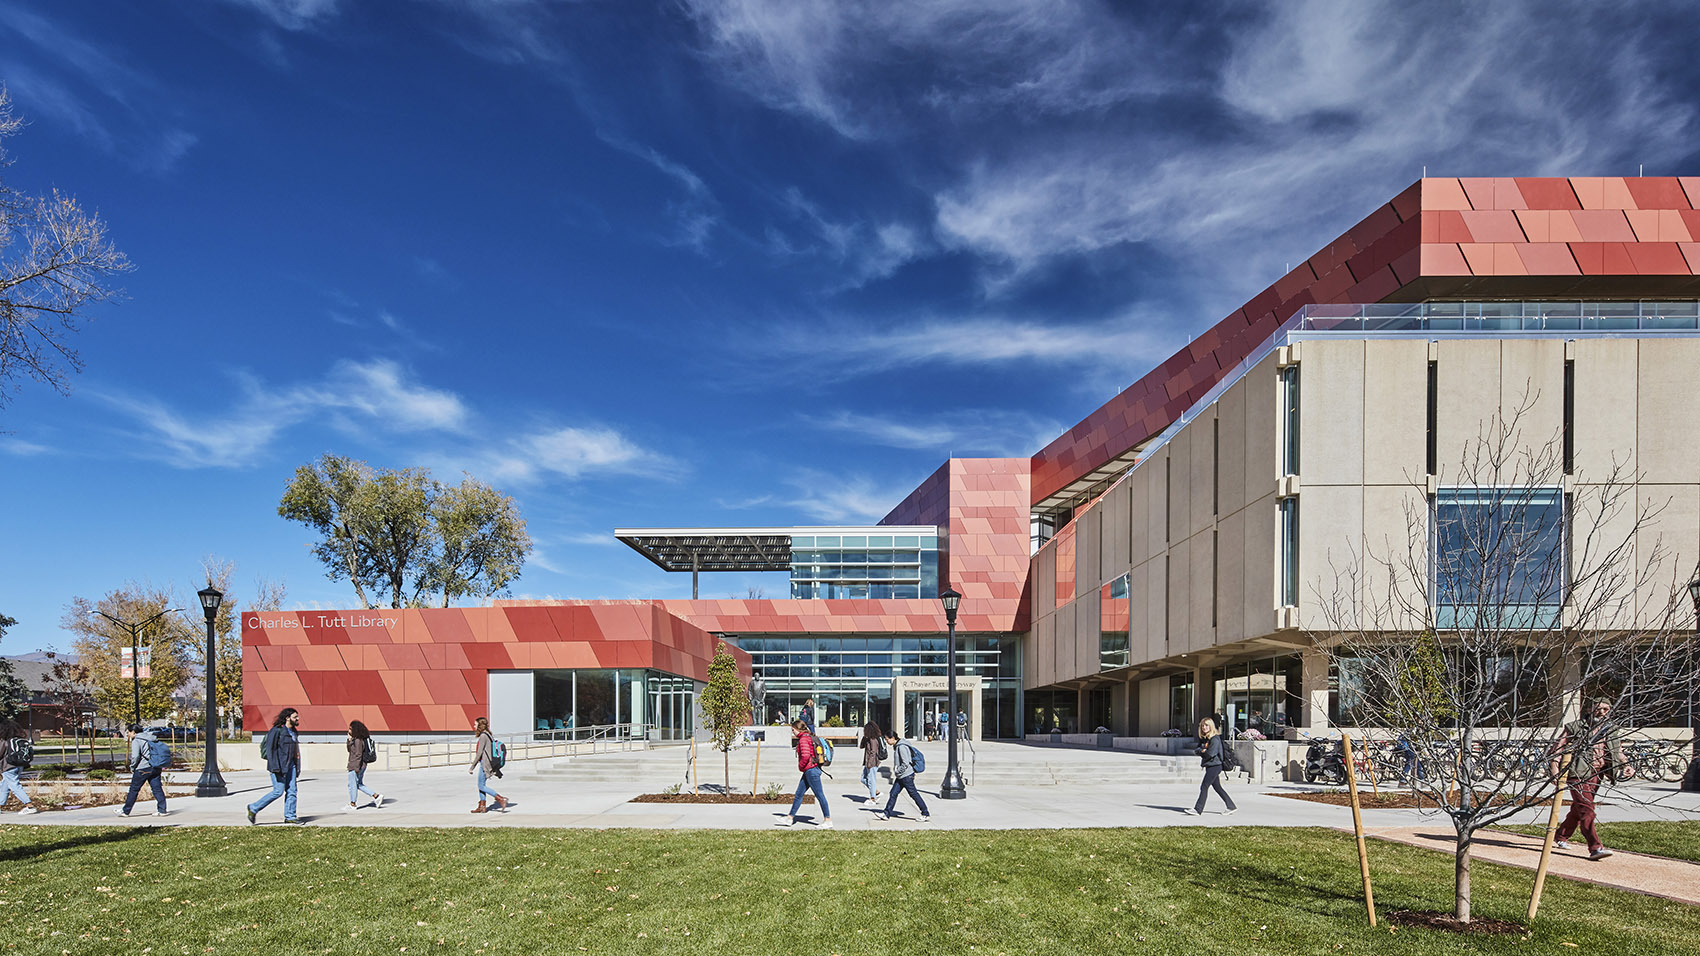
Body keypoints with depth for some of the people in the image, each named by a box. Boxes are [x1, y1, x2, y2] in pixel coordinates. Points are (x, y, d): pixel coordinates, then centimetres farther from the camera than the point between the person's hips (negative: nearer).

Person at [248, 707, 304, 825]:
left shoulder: (293, 732, 14)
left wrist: (297, 768, 19)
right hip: (279, 765, -8)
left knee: (291, 791, 3)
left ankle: (290, 816, 8)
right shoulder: (277, 730, -11)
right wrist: (276, 767, -21)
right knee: (278, 791, -7)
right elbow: (270, 749, -15)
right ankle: (253, 808, 9)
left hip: (290, 765, 8)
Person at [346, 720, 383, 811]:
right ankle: (376, 796, 9)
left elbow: (358, 755, -21)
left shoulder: (358, 740, -18)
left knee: (352, 784, 4)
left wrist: (356, 767, -22)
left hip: (355, 766, -10)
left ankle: (352, 804, 14)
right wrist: (349, 740, 9)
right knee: (359, 785, 14)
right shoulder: (355, 739, 13)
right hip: (362, 765, 10)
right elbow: (350, 751, 21)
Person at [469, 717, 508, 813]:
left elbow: (479, 754, -18)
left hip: (484, 763, -10)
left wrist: (472, 767, -14)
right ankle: (482, 807, 18)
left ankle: (501, 799, -10)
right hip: (486, 763, 10)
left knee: (482, 786, -5)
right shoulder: (489, 735, 12)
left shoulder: (483, 736, -17)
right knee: (481, 785, 14)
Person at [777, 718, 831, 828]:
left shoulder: (804, 739, -15)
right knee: (799, 794, 13)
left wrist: (801, 766, -10)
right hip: (810, 771, 10)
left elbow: (805, 756, -27)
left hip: (811, 770, -10)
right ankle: (790, 818, 20)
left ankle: (828, 821, -1)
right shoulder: (809, 737, 15)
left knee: (819, 795, -5)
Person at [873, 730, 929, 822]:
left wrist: (897, 771, -13)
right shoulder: (897, 746, 12)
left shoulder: (902, 747, -19)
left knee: (914, 794, -3)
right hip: (900, 776, 10)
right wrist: (896, 770, 13)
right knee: (893, 793, 8)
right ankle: (886, 813, 12)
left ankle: (925, 814, 5)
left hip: (907, 775, -10)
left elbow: (906, 764, -23)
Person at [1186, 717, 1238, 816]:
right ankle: (1231, 806, 23)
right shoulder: (1203, 738, 13)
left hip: (1214, 766, -9)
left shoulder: (1215, 739, -15)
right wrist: (1201, 750, -12)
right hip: (1209, 766, 9)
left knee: (1204, 787, -10)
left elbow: (1210, 753, -20)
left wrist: (1202, 753, -2)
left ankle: (1198, 809, -10)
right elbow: (1197, 750, 10)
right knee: (1217, 787, 14)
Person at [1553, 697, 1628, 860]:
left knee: (1578, 810, 14)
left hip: (1596, 775, 6)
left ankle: (1562, 837, 31)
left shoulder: (1612, 731, 15)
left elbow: (1619, 753, 22)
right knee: (1586, 810, -15)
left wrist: (1626, 765, 0)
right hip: (1579, 774, -6)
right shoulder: (1576, 727, -1)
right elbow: (1558, 747, -2)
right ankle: (1595, 848, -21)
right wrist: (1555, 769, -13)